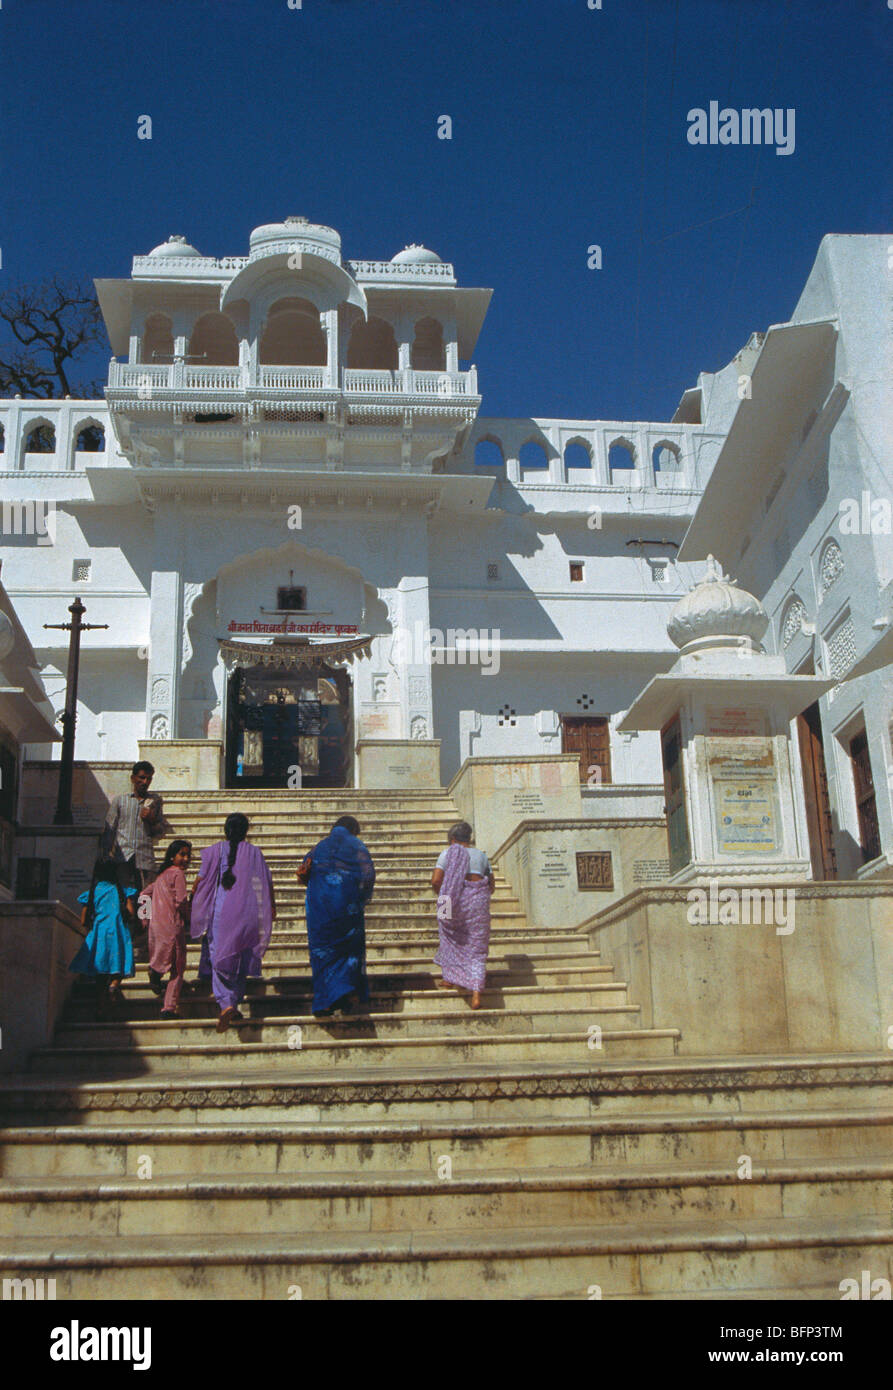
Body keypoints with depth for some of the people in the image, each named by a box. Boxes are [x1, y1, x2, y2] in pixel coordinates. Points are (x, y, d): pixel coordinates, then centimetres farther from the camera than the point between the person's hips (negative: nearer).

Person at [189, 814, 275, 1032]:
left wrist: (191, 901, 16)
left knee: (220, 957, -1)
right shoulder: (254, 852, 2)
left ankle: (226, 1004, -19)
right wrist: (272, 908, 18)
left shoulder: (215, 851, 0)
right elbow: (267, 883, 6)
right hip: (247, 913, 1)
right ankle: (235, 1003, 17)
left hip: (221, 912, -1)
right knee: (242, 960, 14)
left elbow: (200, 879, 0)